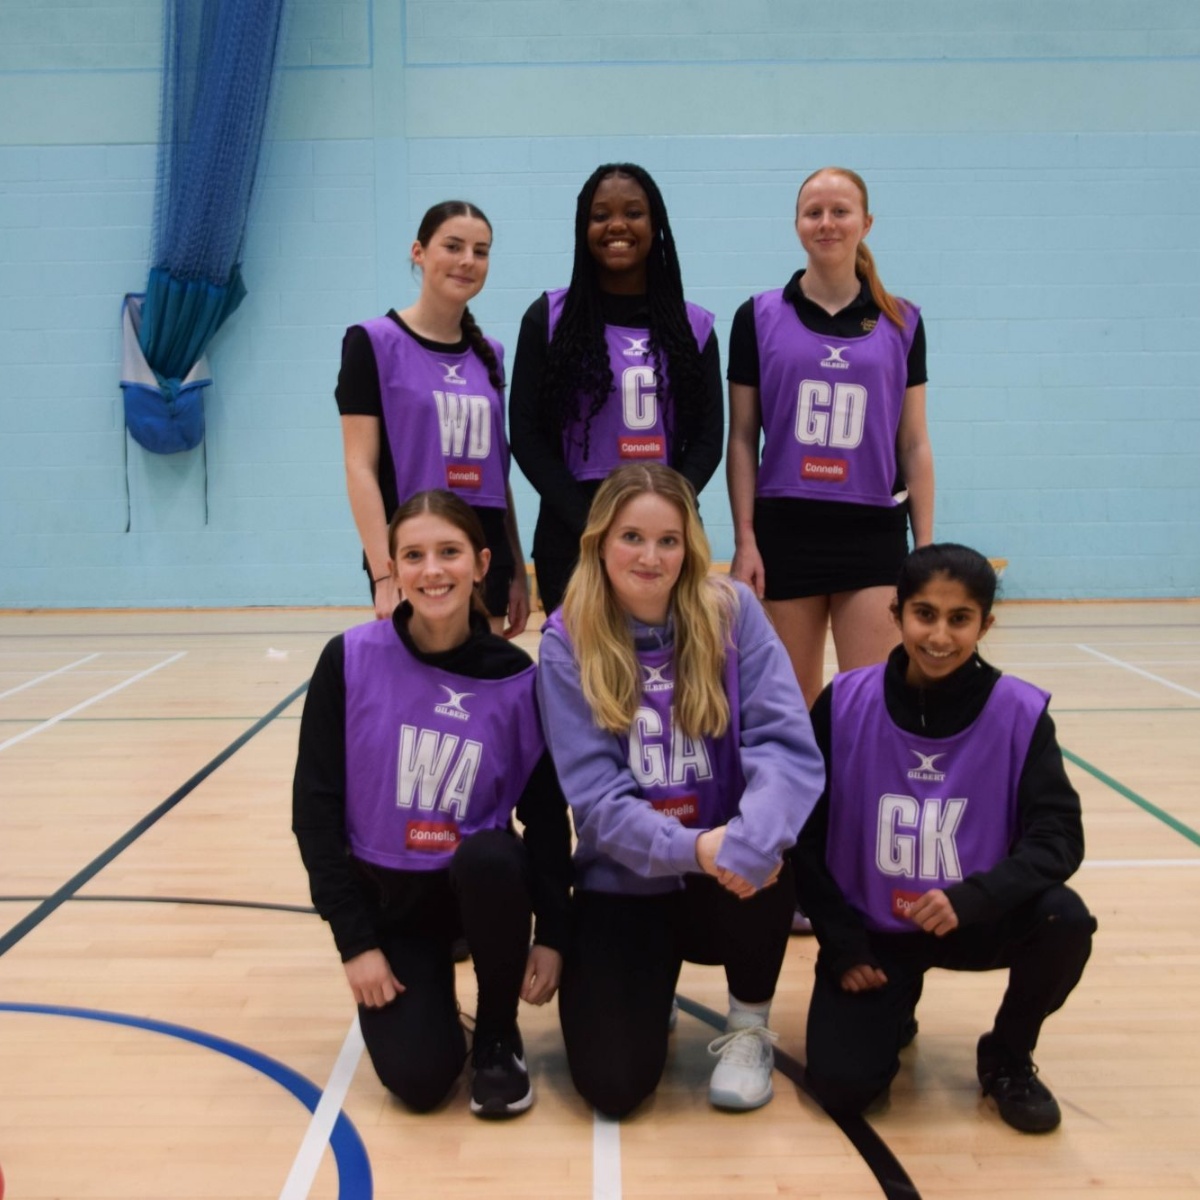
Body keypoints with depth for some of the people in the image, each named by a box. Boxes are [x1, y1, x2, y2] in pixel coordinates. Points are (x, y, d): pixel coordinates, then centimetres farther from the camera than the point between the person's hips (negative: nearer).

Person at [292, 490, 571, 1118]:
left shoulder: (515, 678, -11)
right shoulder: (350, 660, -13)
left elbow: (547, 814, -4)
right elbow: (314, 807, -10)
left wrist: (551, 933, -10)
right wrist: (355, 940, -12)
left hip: (479, 881, 1)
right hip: (385, 892, 0)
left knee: (490, 857, -35)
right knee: (417, 1078, -18)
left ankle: (498, 1036, -7)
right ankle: (428, 1006, 21)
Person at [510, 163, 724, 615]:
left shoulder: (693, 325, 8)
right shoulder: (548, 318, 3)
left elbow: (708, 437, 5)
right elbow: (527, 434, -1)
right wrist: (590, 523, -11)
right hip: (573, 537, -1)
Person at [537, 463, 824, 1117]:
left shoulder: (732, 611, -8)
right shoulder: (568, 640, -9)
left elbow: (787, 743, -19)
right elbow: (594, 795, -15)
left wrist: (745, 845, -37)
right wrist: (689, 849, -31)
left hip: (725, 872, 1)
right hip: (625, 880, 0)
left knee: (757, 858, -34)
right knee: (613, 1082, -14)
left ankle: (749, 1027, -1)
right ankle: (650, 983, 23)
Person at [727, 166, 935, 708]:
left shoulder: (901, 321, 7)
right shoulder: (758, 317, 4)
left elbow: (914, 444, 8)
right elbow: (742, 438, 3)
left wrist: (926, 546, 3)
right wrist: (744, 540, -4)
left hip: (874, 531, 1)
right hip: (784, 529, 0)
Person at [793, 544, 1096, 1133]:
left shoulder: (1019, 713, -12)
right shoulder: (845, 703, -12)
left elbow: (1057, 836, -16)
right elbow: (805, 835, -5)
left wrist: (969, 899, -32)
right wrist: (841, 944, -8)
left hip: (971, 922, 1)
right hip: (869, 928, 0)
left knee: (1064, 919, -29)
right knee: (843, 1085, -16)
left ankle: (1007, 1059, 2)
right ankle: (892, 1009, 22)